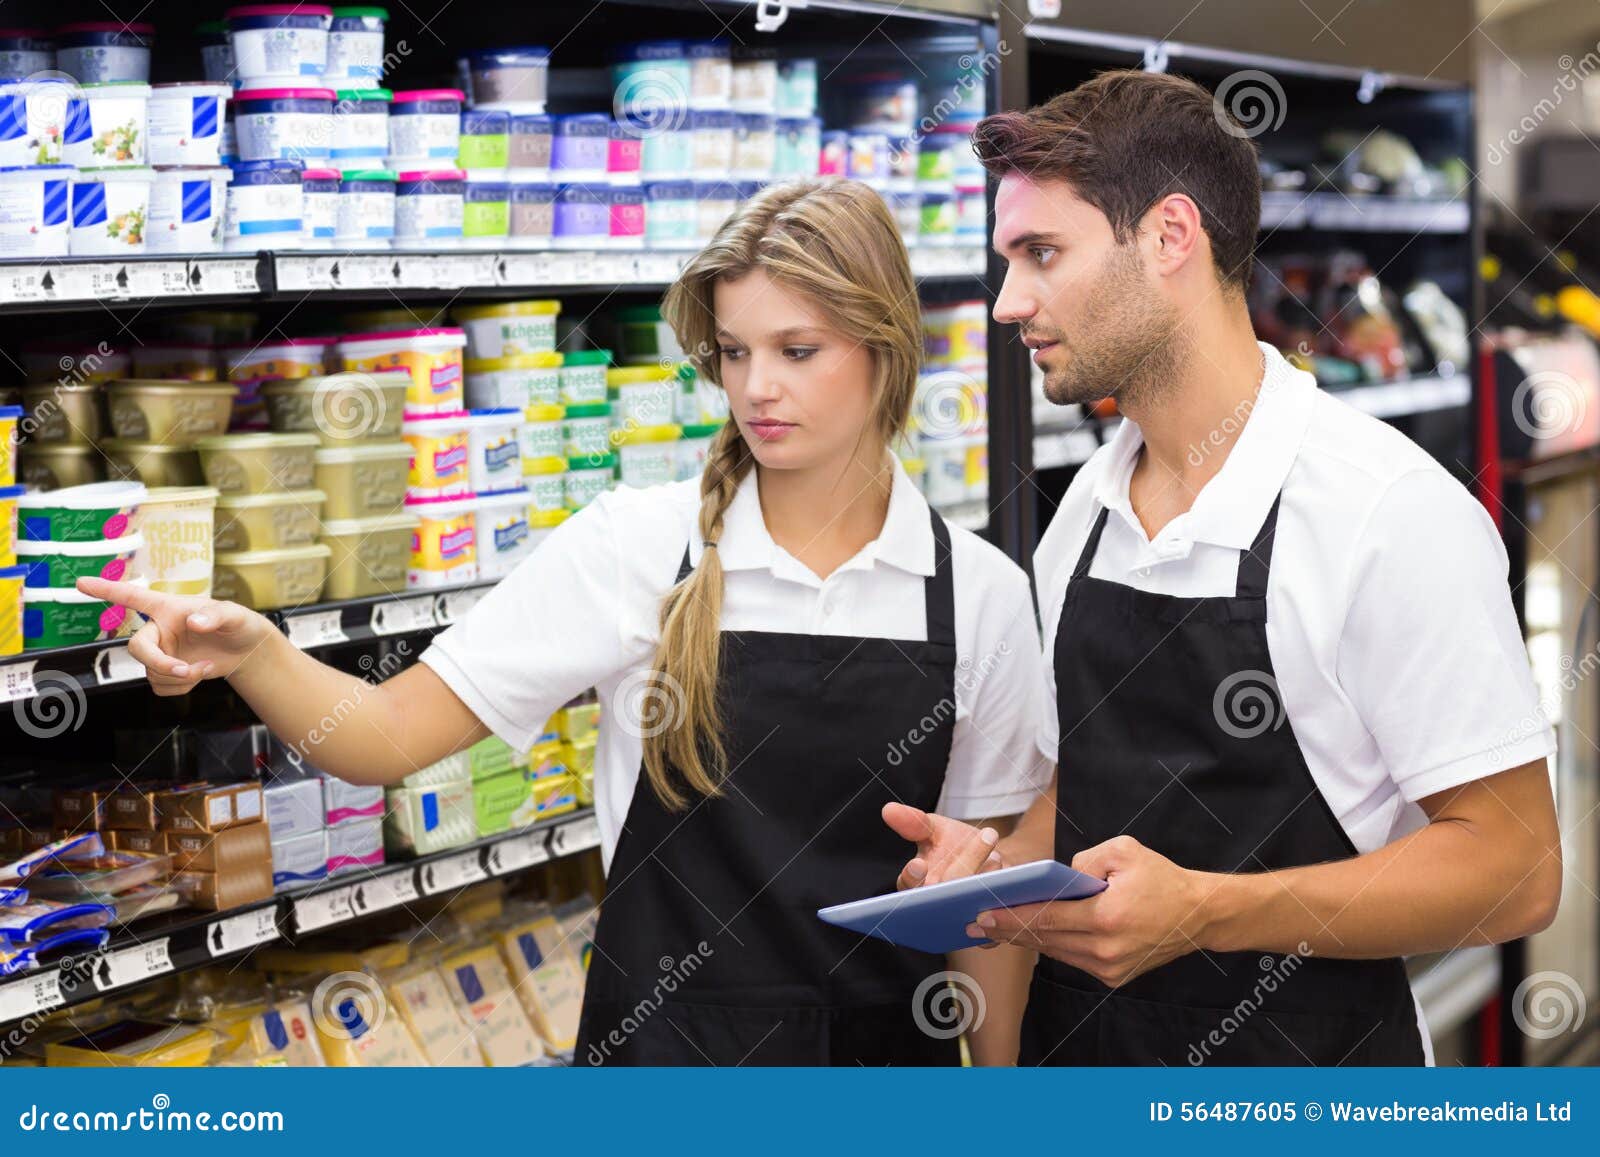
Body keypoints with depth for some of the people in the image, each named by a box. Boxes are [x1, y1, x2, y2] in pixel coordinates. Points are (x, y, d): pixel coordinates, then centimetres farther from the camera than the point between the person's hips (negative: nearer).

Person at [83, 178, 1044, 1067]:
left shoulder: (982, 593, -5)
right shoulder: (637, 547, -9)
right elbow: (388, 737, -13)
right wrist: (250, 652, -30)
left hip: (891, 1055, 1)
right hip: (664, 1041, -1)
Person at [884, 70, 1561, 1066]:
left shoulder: (1393, 508, -17)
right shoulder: (1086, 510, 5)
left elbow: (1514, 869, -18)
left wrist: (1203, 911, -28)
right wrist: (1004, 864, -7)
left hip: (1303, 1067, -6)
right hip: (1077, 1050, 6)